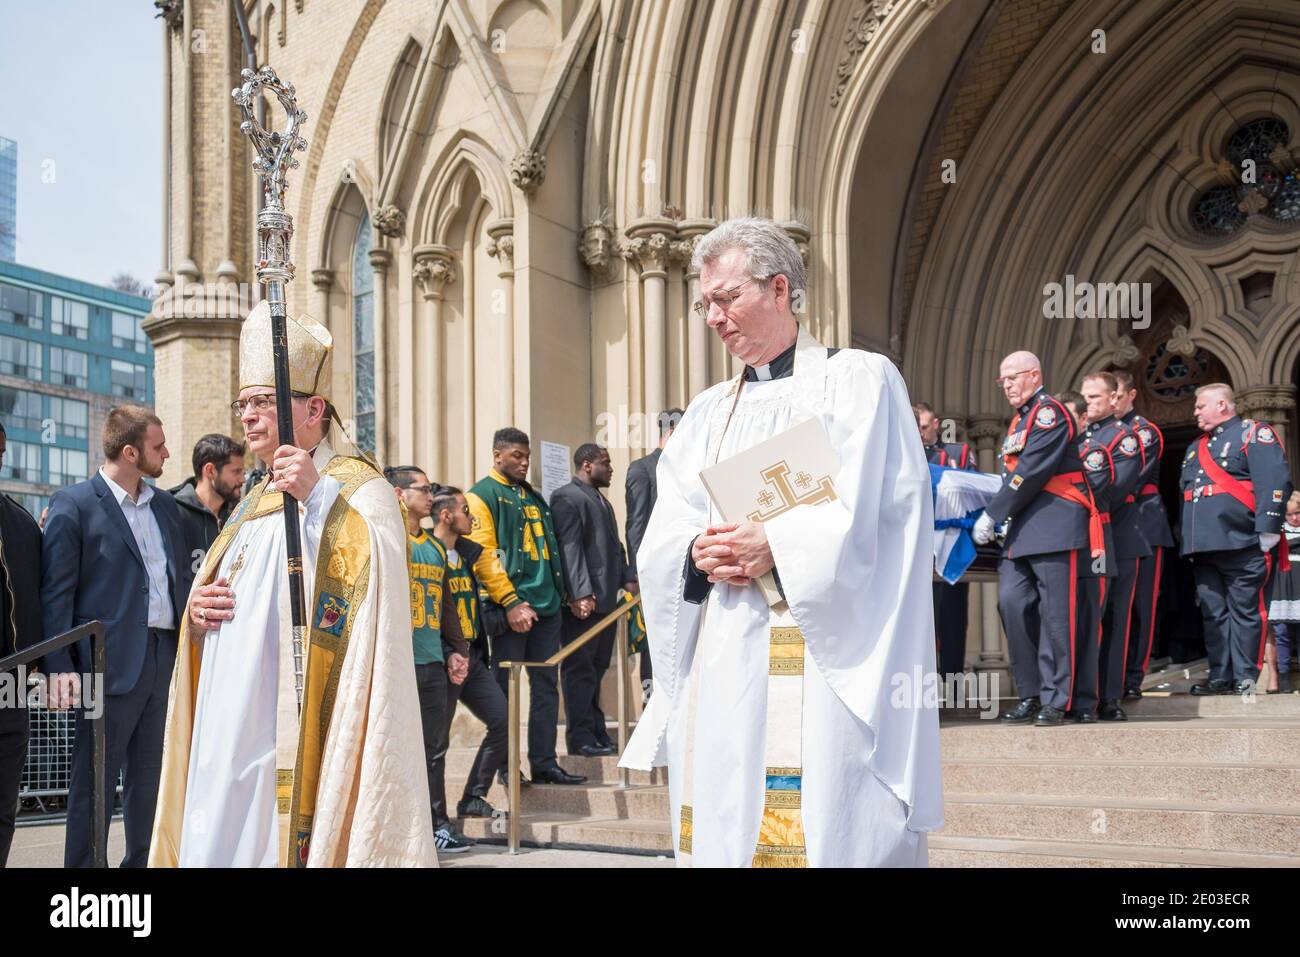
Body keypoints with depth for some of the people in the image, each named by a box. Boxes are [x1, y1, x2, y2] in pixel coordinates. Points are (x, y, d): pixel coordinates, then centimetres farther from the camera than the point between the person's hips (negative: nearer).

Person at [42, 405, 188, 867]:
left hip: (166, 657, 6)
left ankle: (144, 860, 23)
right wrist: (60, 665, -15)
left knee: (151, 777, 13)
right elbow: (56, 591, -8)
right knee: (94, 781, 1)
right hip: (113, 662, -6)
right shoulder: (73, 504, -5)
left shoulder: (165, 505, 15)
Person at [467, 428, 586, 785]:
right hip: (512, 608, -7)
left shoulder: (533, 497, 20)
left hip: (546, 607, 7)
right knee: (502, 689, -1)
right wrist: (511, 602, -20)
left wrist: (560, 592, 14)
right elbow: (483, 554, -14)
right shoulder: (482, 495, -4)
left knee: (546, 686, 8)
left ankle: (544, 762, 14)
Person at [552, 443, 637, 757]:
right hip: (583, 601, -9)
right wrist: (581, 595, -23)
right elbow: (569, 549, -16)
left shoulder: (601, 501, 24)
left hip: (606, 600, 9)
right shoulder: (567, 497, -7)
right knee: (579, 669, -4)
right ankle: (580, 737, -1)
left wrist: (628, 578, 9)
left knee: (596, 669, 12)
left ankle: (596, 732, 17)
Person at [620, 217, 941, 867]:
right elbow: (663, 537, 11)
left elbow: (863, 516, -8)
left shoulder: (860, 380, 3)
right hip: (723, 662, 5)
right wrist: (699, 552, -10)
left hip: (824, 660, -5)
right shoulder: (709, 411, 19)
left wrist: (775, 547, -16)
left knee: (825, 830, -8)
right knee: (724, 828, 4)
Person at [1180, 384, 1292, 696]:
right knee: (1213, 613, 7)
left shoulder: (1253, 433, 0)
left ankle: (1245, 677, 1)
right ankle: (1220, 676, 11)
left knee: (1245, 610, -3)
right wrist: (1187, 540, 20)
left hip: (1240, 544, -7)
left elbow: (1274, 482, -11)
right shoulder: (1195, 448, 24)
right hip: (1202, 547, 8)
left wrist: (1268, 531, -18)